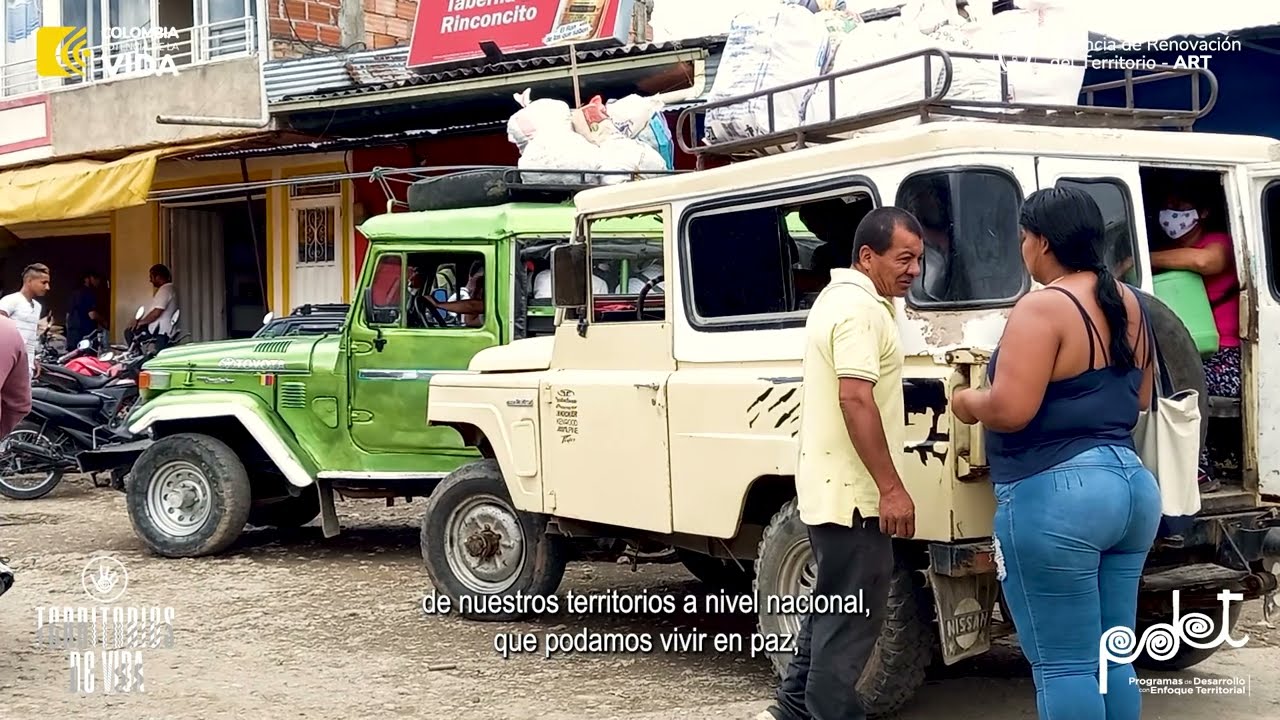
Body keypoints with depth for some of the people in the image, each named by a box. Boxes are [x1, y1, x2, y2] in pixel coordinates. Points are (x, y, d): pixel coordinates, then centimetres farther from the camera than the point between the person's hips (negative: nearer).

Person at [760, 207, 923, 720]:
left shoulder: (840, 296, 17)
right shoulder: (859, 307, -17)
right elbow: (855, 399, -25)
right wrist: (891, 488, -25)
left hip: (832, 485, 11)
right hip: (852, 490, -11)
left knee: (832, 610, 19)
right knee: (851, 620, -4)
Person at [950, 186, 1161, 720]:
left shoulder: (1043, 307, -16)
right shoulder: (1128, 303, 11)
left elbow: (1009, 410, -23)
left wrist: (967, 403, -3)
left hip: (1055, 495, -9)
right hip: (1132, 485, 9)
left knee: (1064, 665, -1)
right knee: (1111, 658, 15)